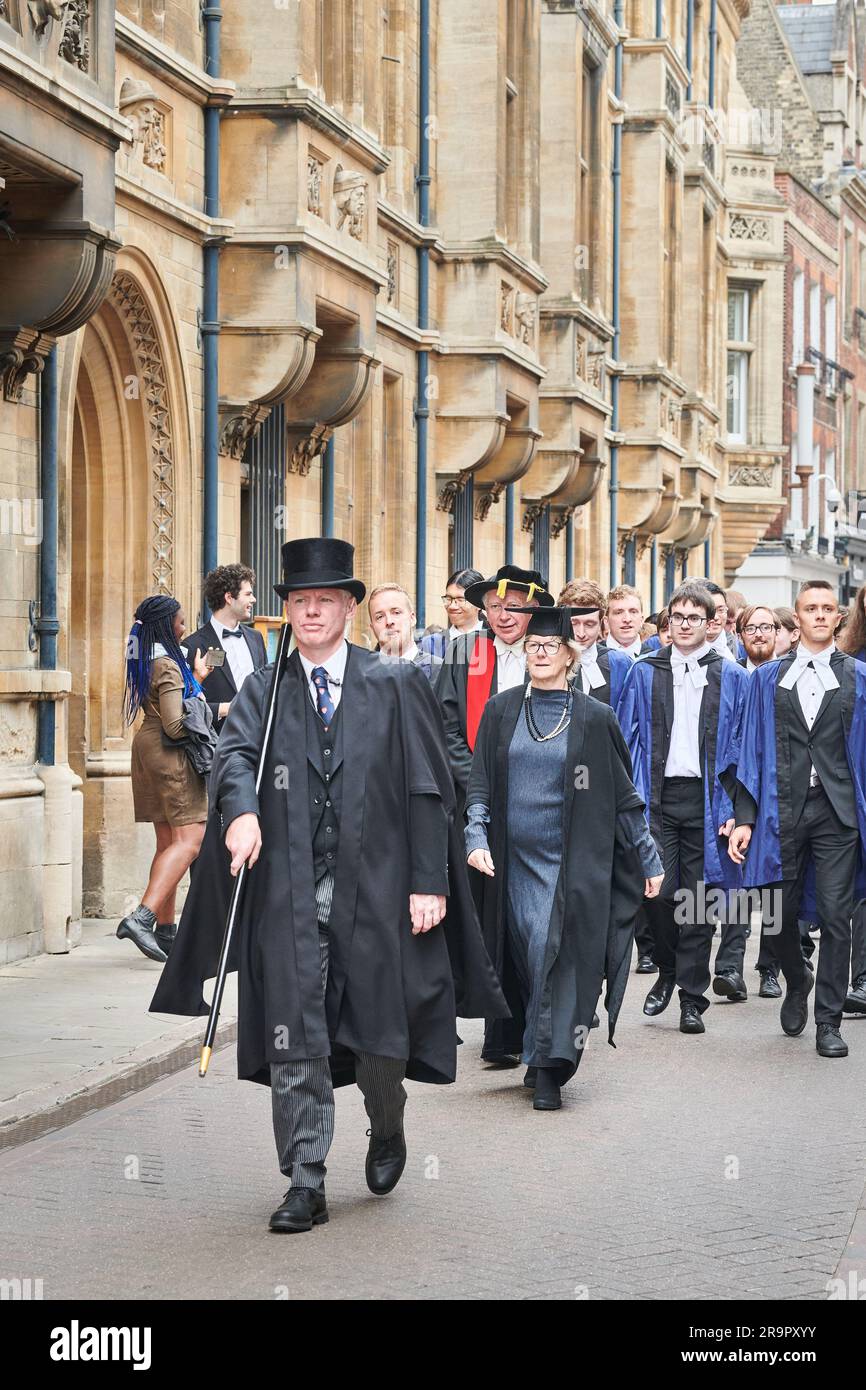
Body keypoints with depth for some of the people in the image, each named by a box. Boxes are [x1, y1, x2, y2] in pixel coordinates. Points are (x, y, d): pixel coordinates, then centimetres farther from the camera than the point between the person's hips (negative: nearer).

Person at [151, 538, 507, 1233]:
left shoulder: (397, 686, 5)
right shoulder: (264, 691, 10)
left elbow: (428, 790, 1)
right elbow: (236, 754, -7)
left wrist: (430, 881, -6)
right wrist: (241, 809, -29)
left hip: (374, 890, -1)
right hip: (289, 896, 1)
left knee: (379, 1038, 3)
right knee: (294, 1043, -1)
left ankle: (388, 1128, 34)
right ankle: (305, 1183, 6)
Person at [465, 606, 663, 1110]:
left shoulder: (594, 718, 0)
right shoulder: (501, 711, 6)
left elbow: (623, 794, 4)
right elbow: (481, 784, 5)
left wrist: (648, 858, 6)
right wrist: (476, 838, -10)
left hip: (571, 860, -3)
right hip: (516, 859, 3)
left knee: (559, 955, -11)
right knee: (525, 956, 7)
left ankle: (548, 1070, -9)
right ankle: (538, 1053, 24)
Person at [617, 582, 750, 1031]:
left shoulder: (732, 678, 6)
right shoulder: (645, 673, 8)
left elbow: (740, 748, 5)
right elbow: (629, 738, 8)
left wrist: (734, 808, -4)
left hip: (706, 801, 0)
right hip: (658, 796, 0)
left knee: (698, 902, 1)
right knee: (659, 892, -9)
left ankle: (692, 998, 10)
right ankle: (667, 972, 17)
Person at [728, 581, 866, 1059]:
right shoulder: (768, 679, 9)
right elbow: (753, 751, 7)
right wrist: (744, 818, 1)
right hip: (783, 809, 1)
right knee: (780, 914, 6)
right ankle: (797, 980, 36)